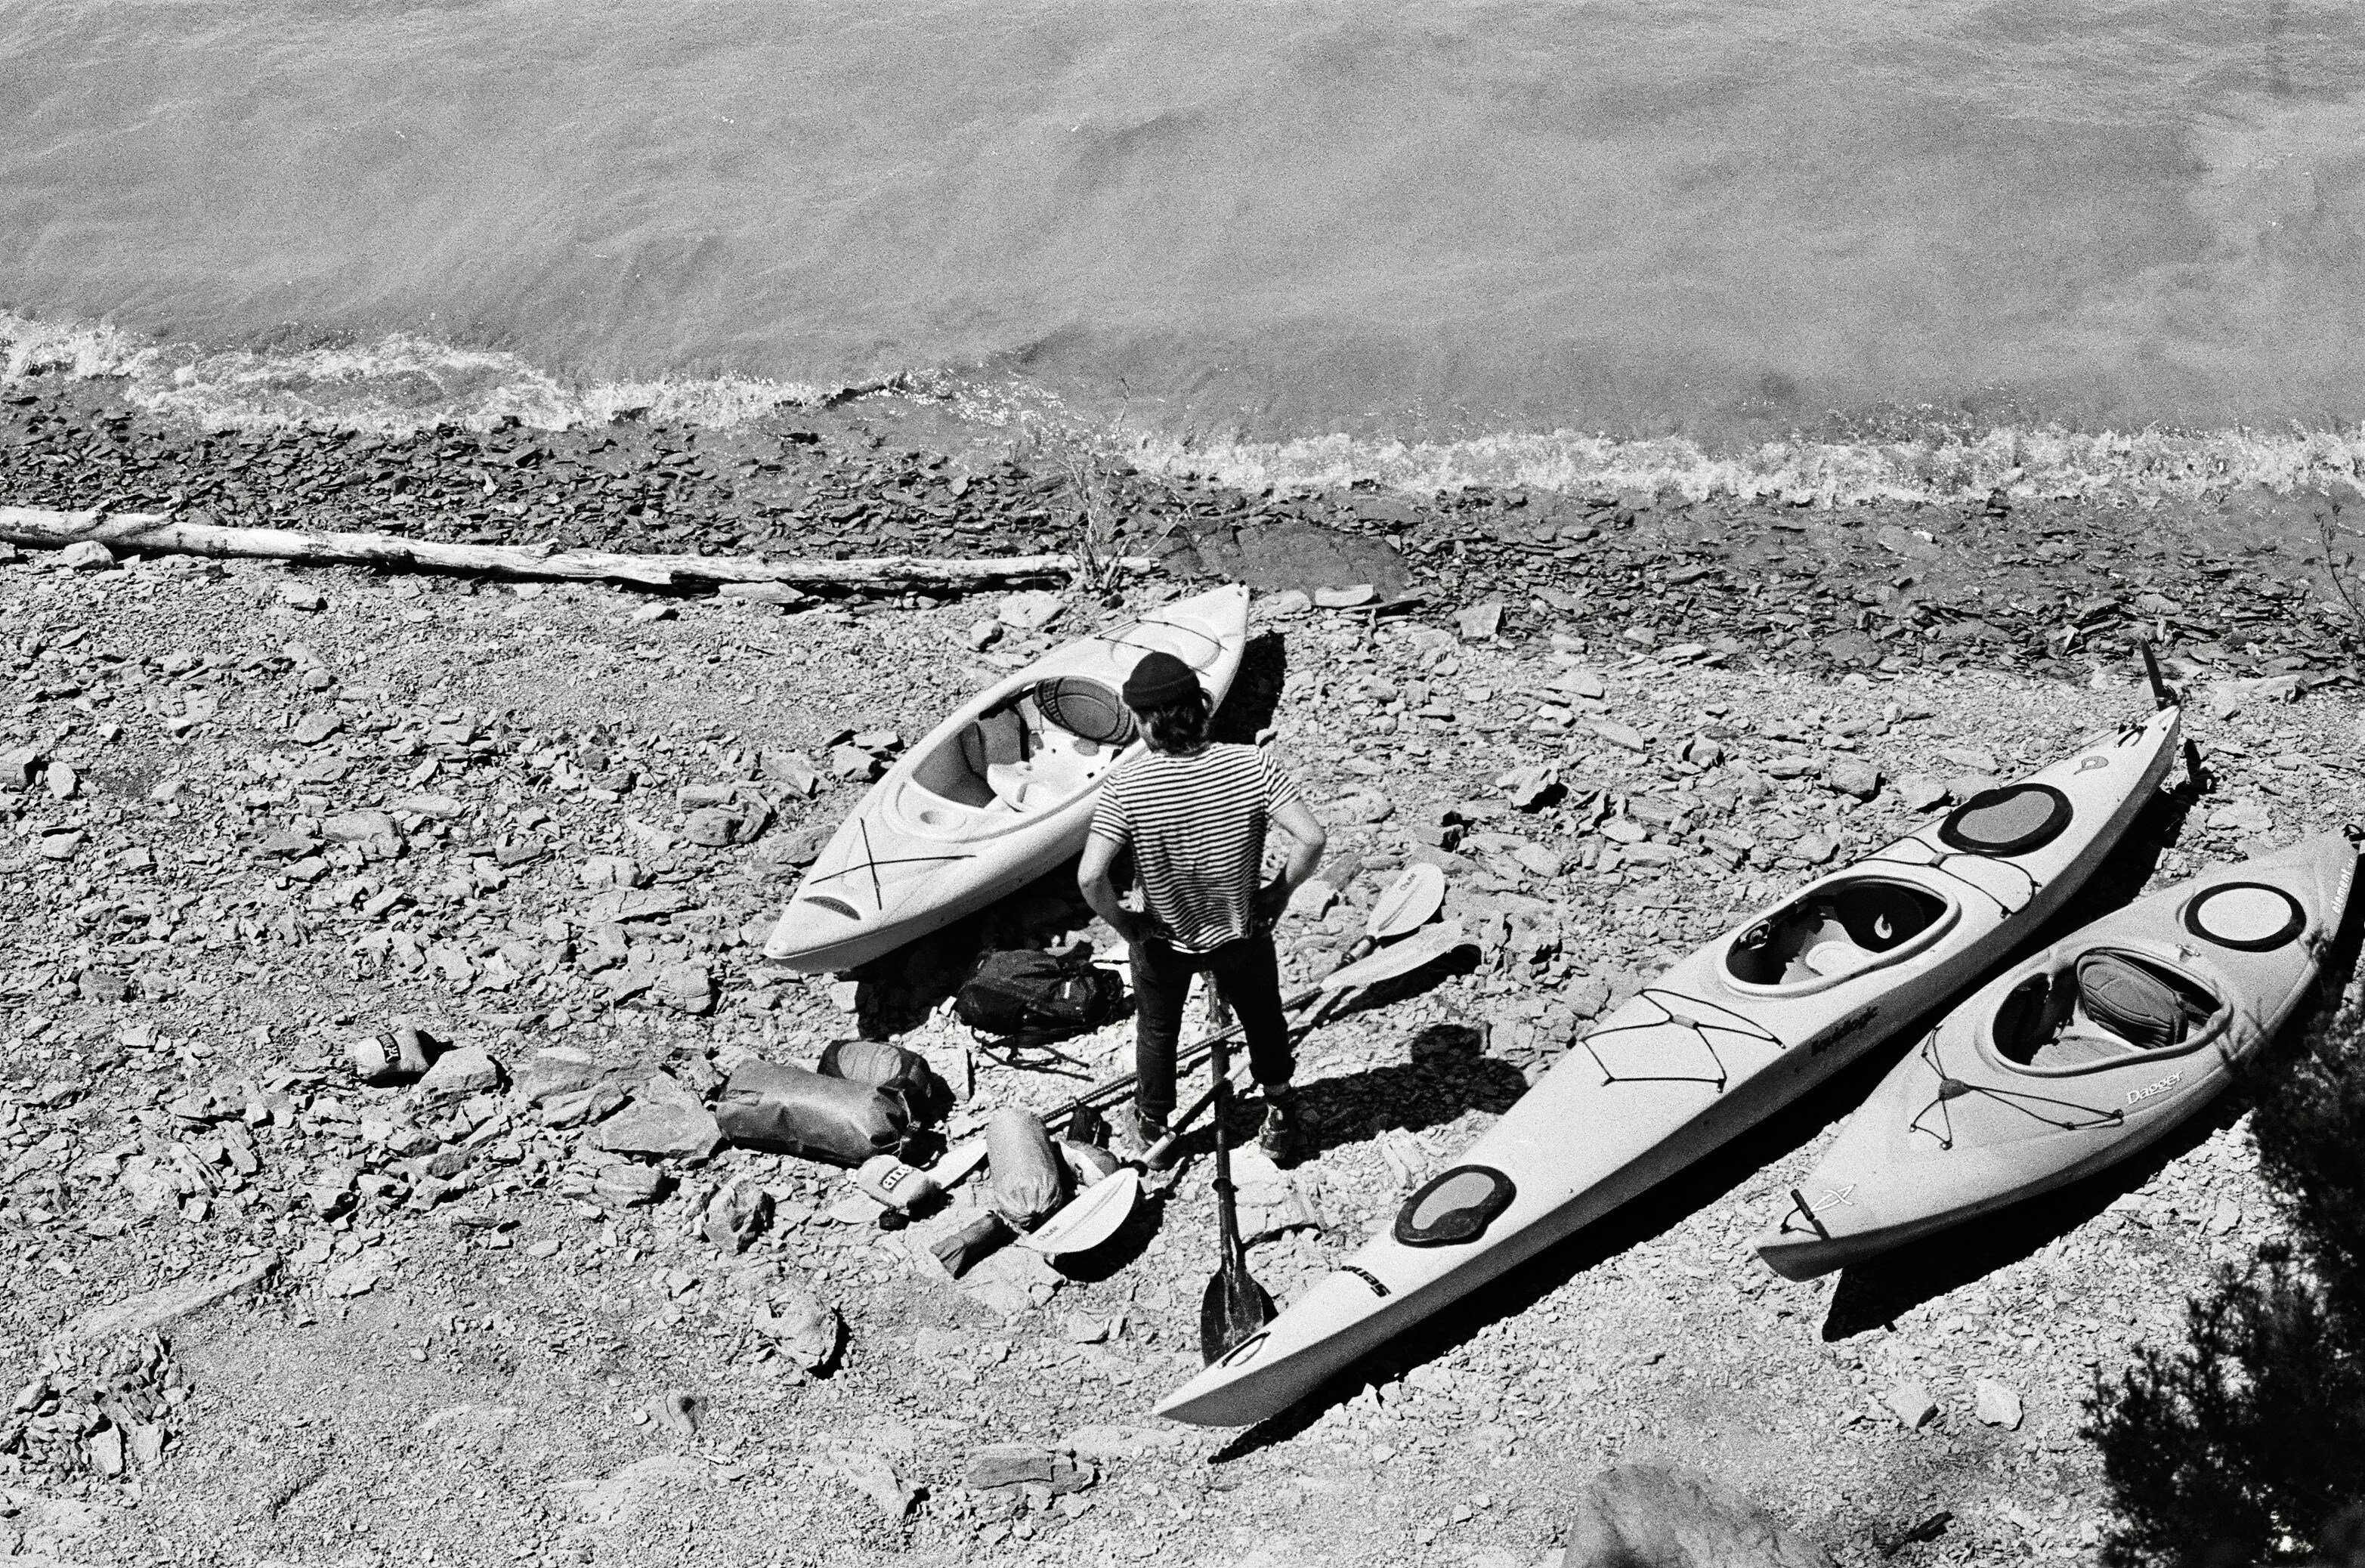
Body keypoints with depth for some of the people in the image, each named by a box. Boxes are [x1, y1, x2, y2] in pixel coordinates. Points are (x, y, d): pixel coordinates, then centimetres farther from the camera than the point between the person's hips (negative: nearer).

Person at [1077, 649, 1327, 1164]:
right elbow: (1311, 838, -28)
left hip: (1163, 938, 0)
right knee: (1264, 1022, 29)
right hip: (1243, 930, 1)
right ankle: (1282, 1121, 49)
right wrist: (1281, 891, -10)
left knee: (1157, 1033, 28)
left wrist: (1121, 922, -13)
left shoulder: (1125, 783, -27)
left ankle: (1150, 1131, 50)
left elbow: (1090, 877, -32)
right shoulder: (1249, 764, -24)